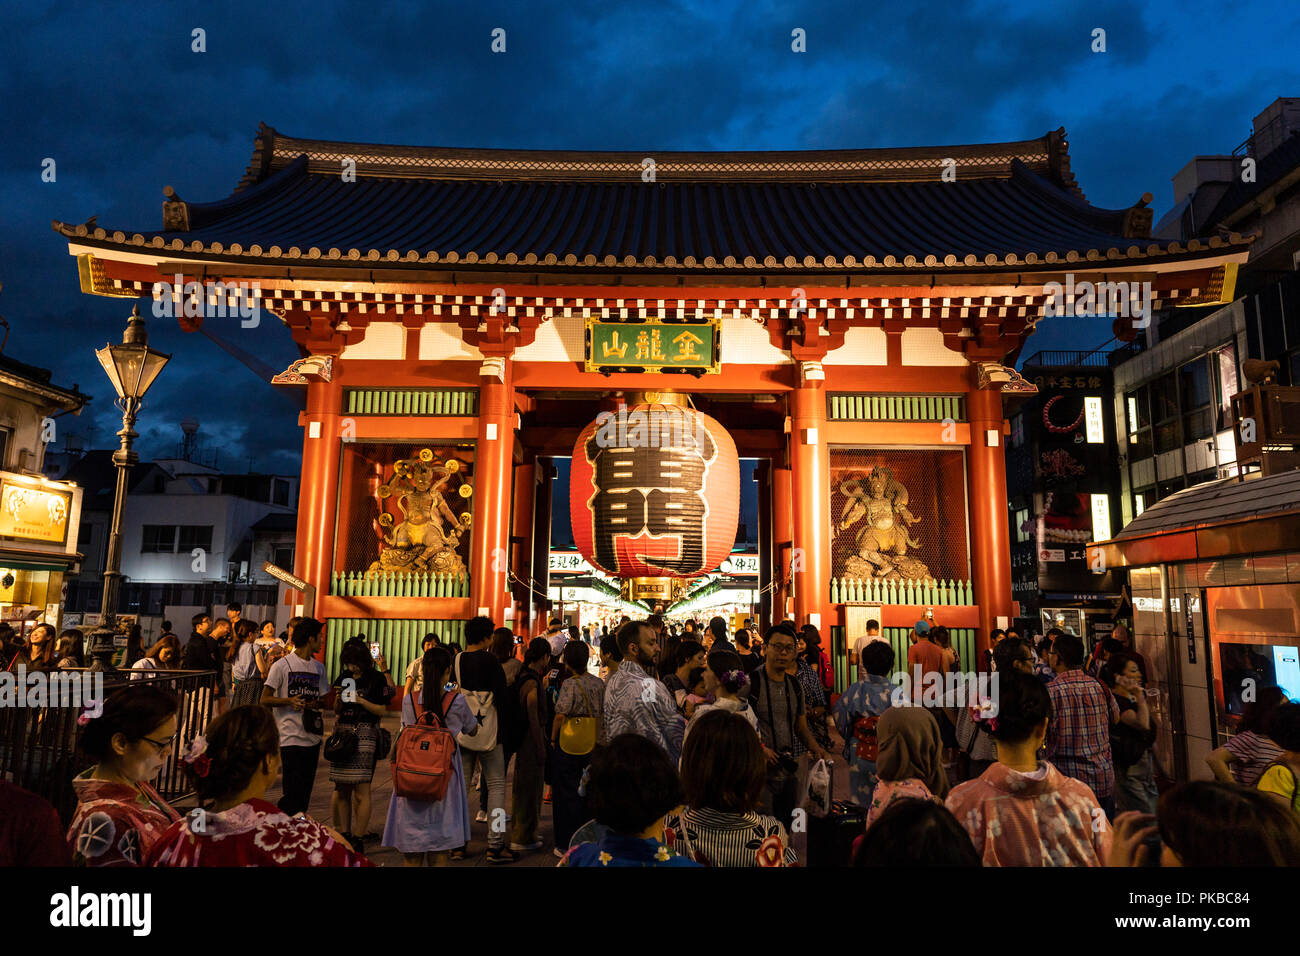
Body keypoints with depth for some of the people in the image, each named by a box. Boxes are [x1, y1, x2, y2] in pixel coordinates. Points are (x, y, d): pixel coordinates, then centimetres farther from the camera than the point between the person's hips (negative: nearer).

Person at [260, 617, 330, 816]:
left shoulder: (319, 667, 13)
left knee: (305, 790, 10)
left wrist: (316, 704, -6)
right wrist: (290, 701, -21)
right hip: (290, 737, -6)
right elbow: (265, 699, -6)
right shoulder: (282, 665, -5)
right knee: (293, 790, -7)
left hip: (313, 736, 6)